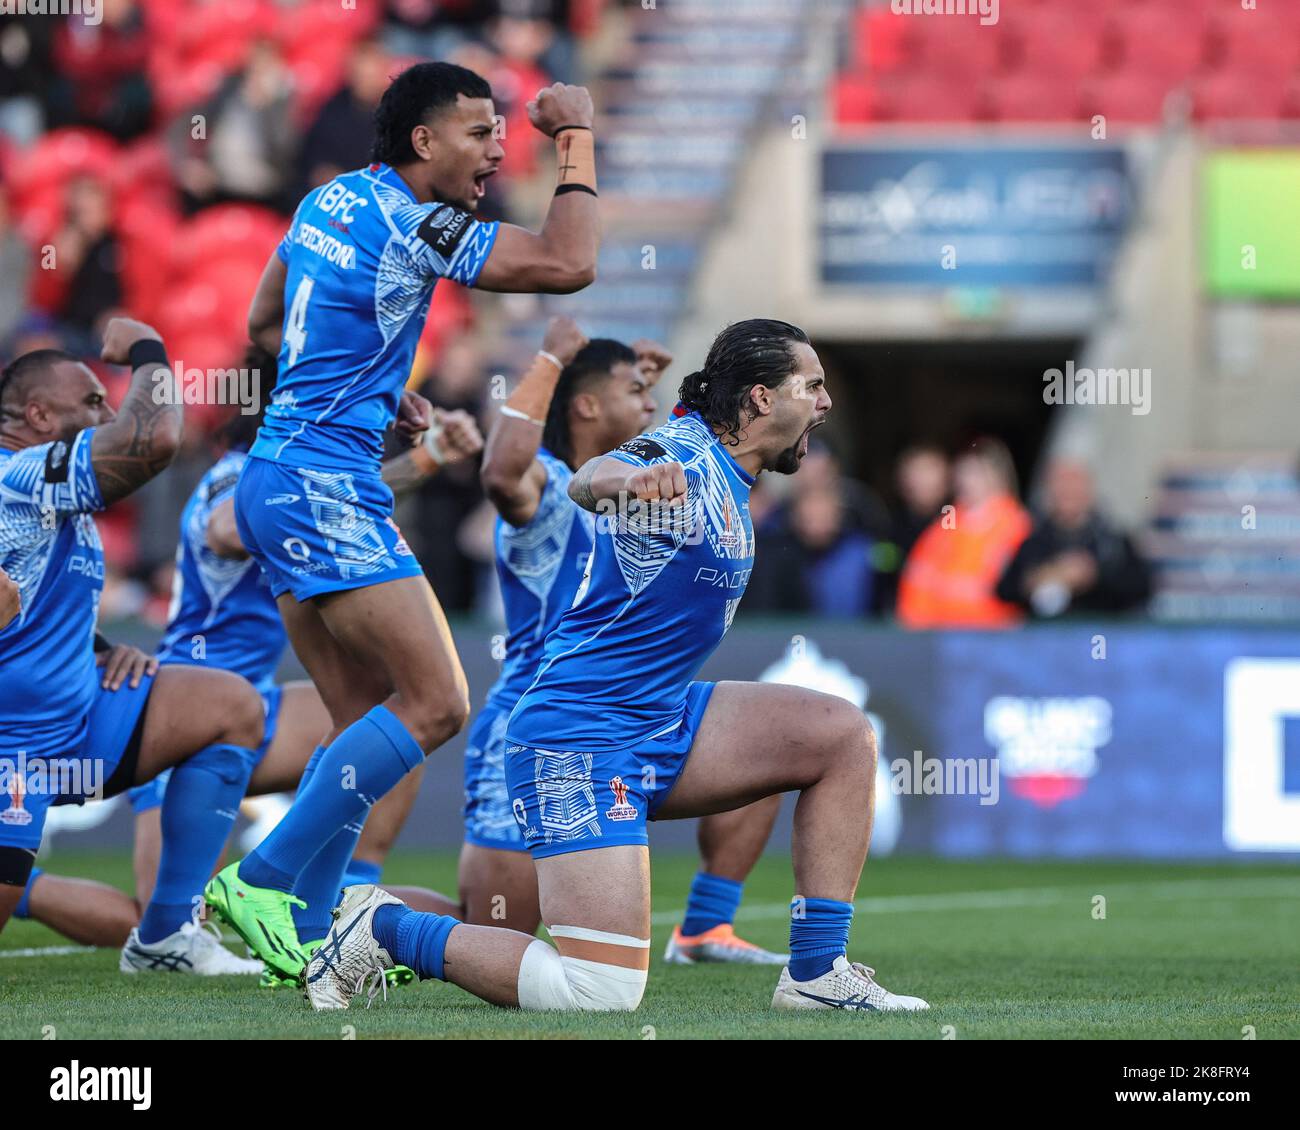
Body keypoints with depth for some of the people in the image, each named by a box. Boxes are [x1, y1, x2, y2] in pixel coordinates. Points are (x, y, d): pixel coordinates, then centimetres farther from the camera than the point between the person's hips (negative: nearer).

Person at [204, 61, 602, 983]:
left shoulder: (330, 200, 14)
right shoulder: (411, 224, -14)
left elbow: (266, 325, 26)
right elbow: (568, 265, -19)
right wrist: (578, 140, -8)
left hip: (279, 478, 10)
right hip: (322, 485, -10)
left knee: (369, 722, 11)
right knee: (437, 705, -11)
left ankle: (301, 933, 9)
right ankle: (260, 885, -10)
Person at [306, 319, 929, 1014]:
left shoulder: (720, 469, 12)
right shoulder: (686, 455, -17)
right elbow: (586, 483, -41)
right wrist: (630, 479, -62)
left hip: (662, 721, 10)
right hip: (582, 733, -10)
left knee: (843, 734, 0)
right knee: (602, 990, -18)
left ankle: (816, 974, 4)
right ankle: (385, 930, 0)